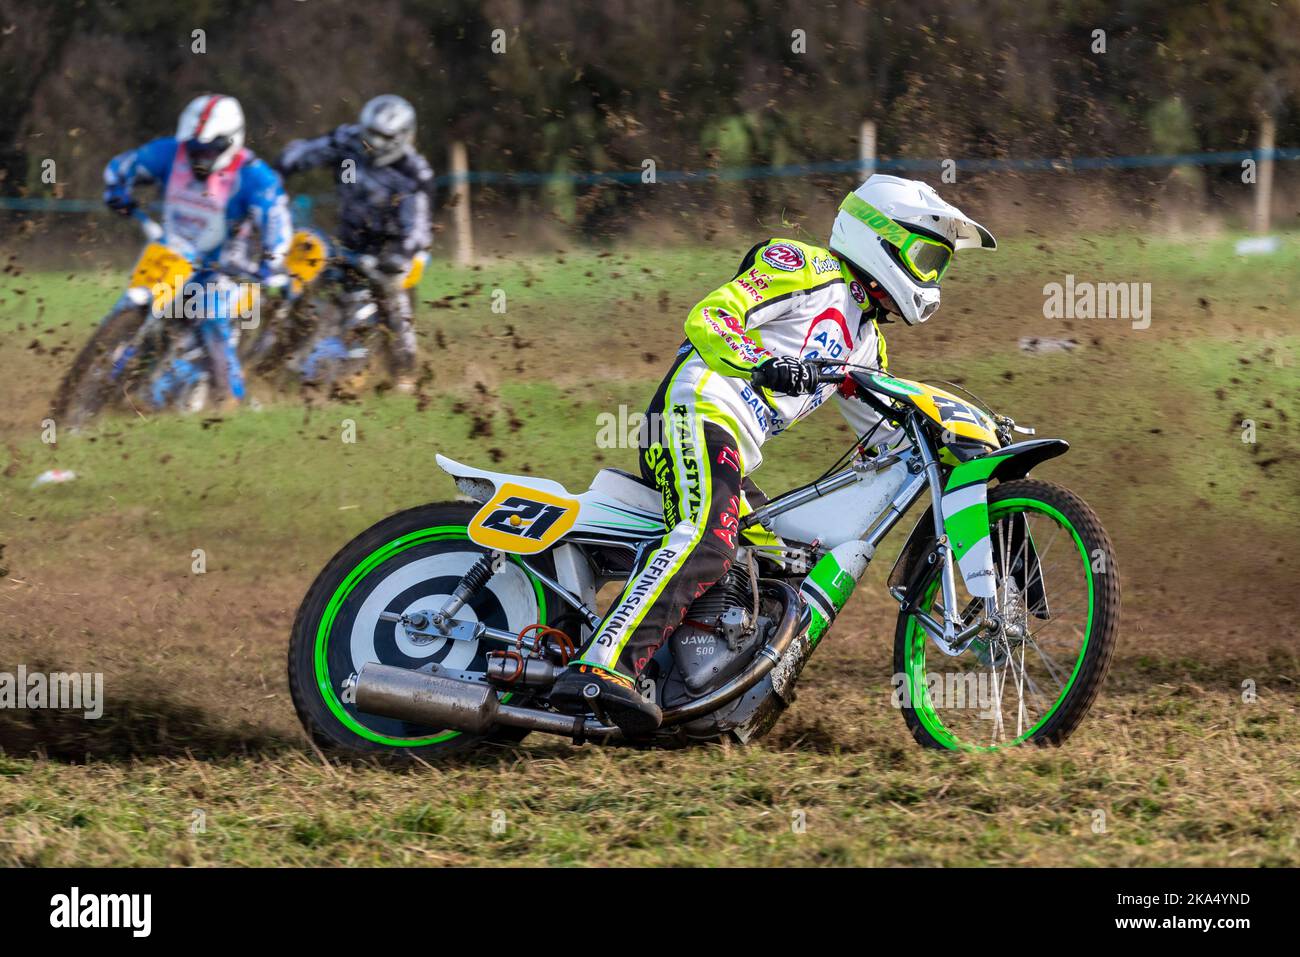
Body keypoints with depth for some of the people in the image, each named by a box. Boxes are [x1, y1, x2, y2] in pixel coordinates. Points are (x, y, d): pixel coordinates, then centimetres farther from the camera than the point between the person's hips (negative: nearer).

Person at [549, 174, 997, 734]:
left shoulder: (866, 341, 28)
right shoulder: (807, 269, 0)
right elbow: (709, 317, -12)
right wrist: (761, 365, -31)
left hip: (737, 453, 10)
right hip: (701, 411, -10)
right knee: (708, 539, -32)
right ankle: (600, 666, -47)